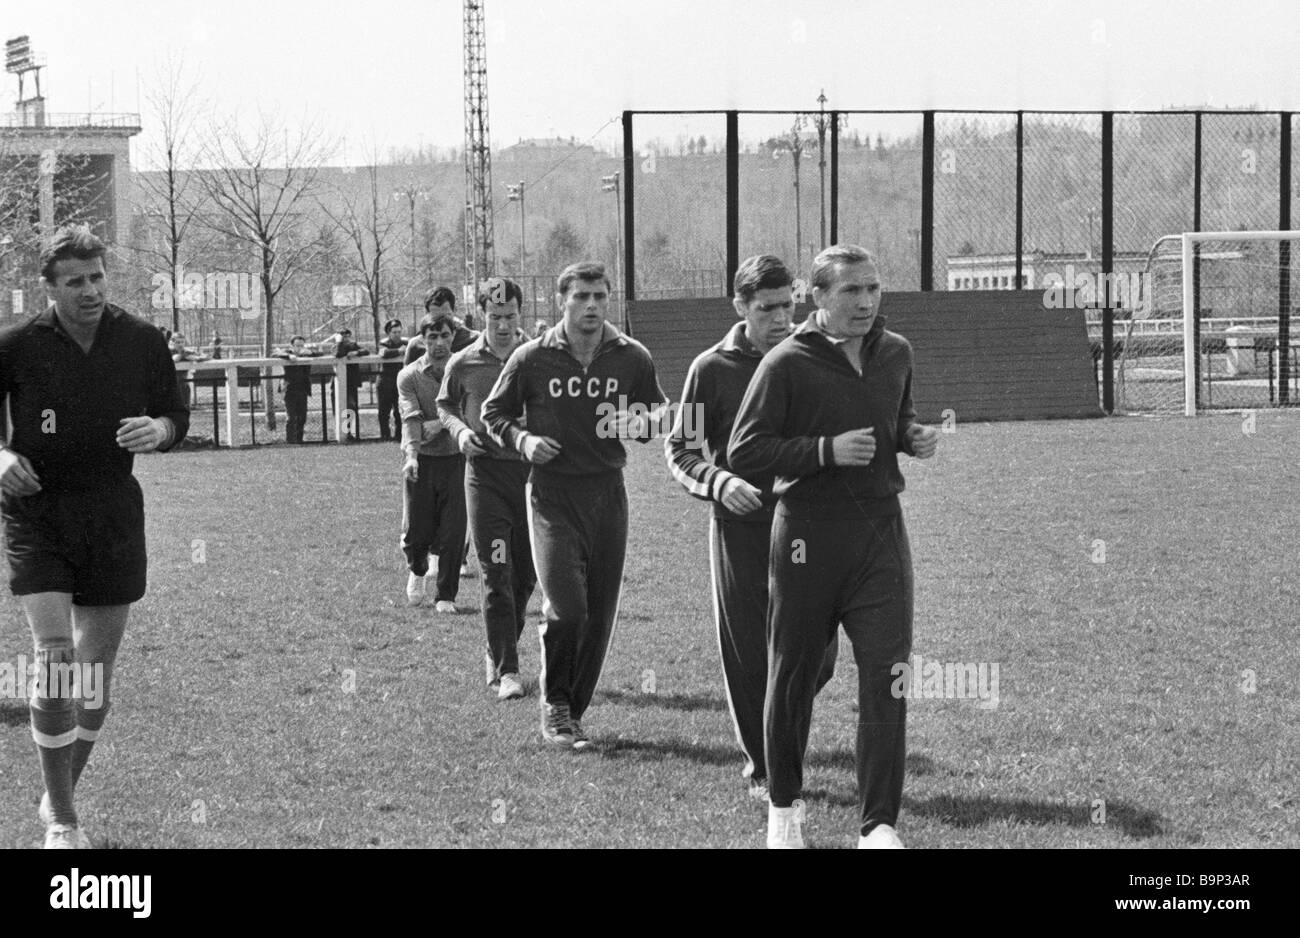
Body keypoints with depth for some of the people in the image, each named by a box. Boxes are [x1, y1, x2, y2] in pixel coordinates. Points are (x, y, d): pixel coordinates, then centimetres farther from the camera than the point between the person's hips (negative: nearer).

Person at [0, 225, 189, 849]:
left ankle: (61, 794, 30)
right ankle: (61, 821, -7)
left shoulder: (142, 342, 0)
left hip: (113, 516, 3)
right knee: (54, 656, -16)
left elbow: (176, 415, 12)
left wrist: (158, 430, -11)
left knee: (97, 667, 8)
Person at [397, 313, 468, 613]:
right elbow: (411, 418, -13)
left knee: (453, 532, -4)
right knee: (415, 531, 0)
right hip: (421, 461, 0)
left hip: (455, 458, 0)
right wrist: (411, 455, -27)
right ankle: (418, 570, 34)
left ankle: (445, 595, 10)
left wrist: (441, 423, -21)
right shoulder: (409, 375, 1)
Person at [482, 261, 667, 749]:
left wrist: (643, 424, -7)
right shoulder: (532, 358, -2)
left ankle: (574, 710, 20)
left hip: (607, 492, 3)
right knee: (566, 607, -16)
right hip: (552, 494, -3)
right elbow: (494, 413, 10)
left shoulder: (632, 358, 3)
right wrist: (522, 439, -9)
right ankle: (553, 705, 4)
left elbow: (659, 415, 16)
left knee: (600, 614, 5)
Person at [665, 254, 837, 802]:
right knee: (749, 655, 2)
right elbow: (680, 450, -1)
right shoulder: (713, 369, -3)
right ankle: (761, 768, 16)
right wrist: (719, 483, -19)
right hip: (741, 528, -3)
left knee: (817, 655, -1)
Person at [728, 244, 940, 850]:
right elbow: (742, 453, -10)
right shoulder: (787, 364, -9)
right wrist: (826, 451, -19)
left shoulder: (895, 353, 9)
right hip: (808, 533, -3)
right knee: (793, 675, 8)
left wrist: (913, 436, 5)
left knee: (886, 677, -7)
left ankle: (878, 823, -4)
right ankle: (783, 805, 29)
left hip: (881, 528, 3)